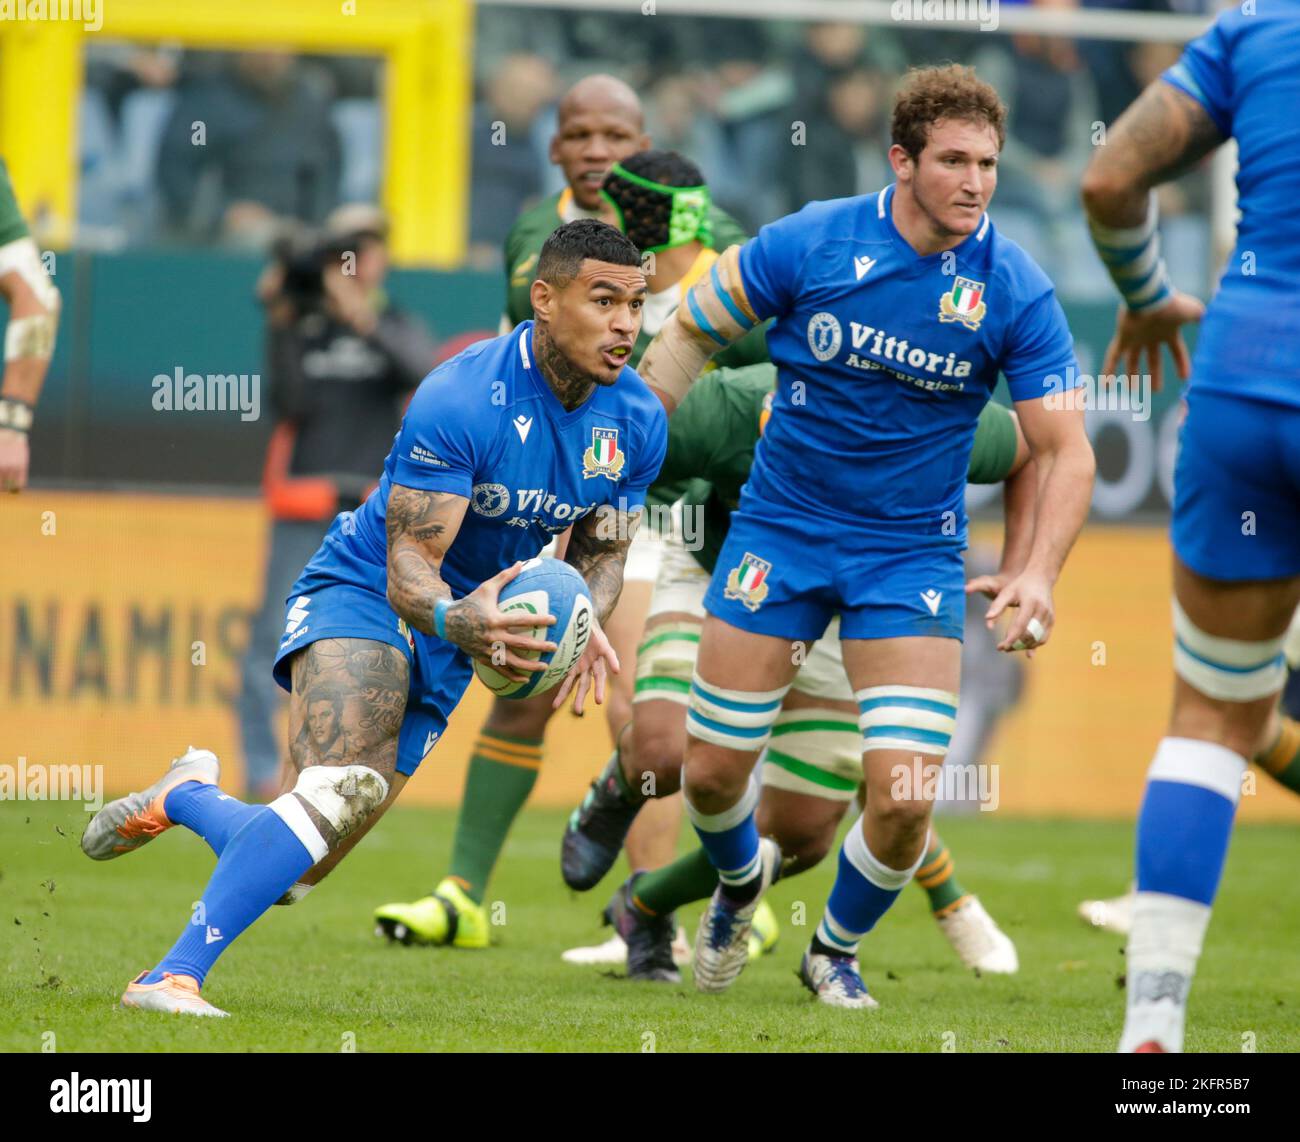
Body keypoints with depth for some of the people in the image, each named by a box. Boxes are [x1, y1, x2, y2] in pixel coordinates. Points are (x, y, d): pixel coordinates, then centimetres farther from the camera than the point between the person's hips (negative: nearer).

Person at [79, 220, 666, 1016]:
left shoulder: (637, 422, -7)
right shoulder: (459, 402, -26)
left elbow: (601, 554, 7)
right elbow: (408, 567, -27)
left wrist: (584, 624, -17)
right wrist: (457, 619, -50)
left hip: (450, 638, 6)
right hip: (362, 593, -6)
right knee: (341, 788, -35)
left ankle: (186, 798, 35)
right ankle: (173, 977, -32)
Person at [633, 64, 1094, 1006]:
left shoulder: (1017, 292, -13)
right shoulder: (810, 243, -13)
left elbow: (1066, 449, -10)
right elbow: (691, 332, 2)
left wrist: (1039, 575, -25)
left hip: (912, 554, 0)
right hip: (781, 530, 1)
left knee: (904, 797, -12)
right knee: (713, 771, 3)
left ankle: (836, 949, 20)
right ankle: (742, 878, 41)